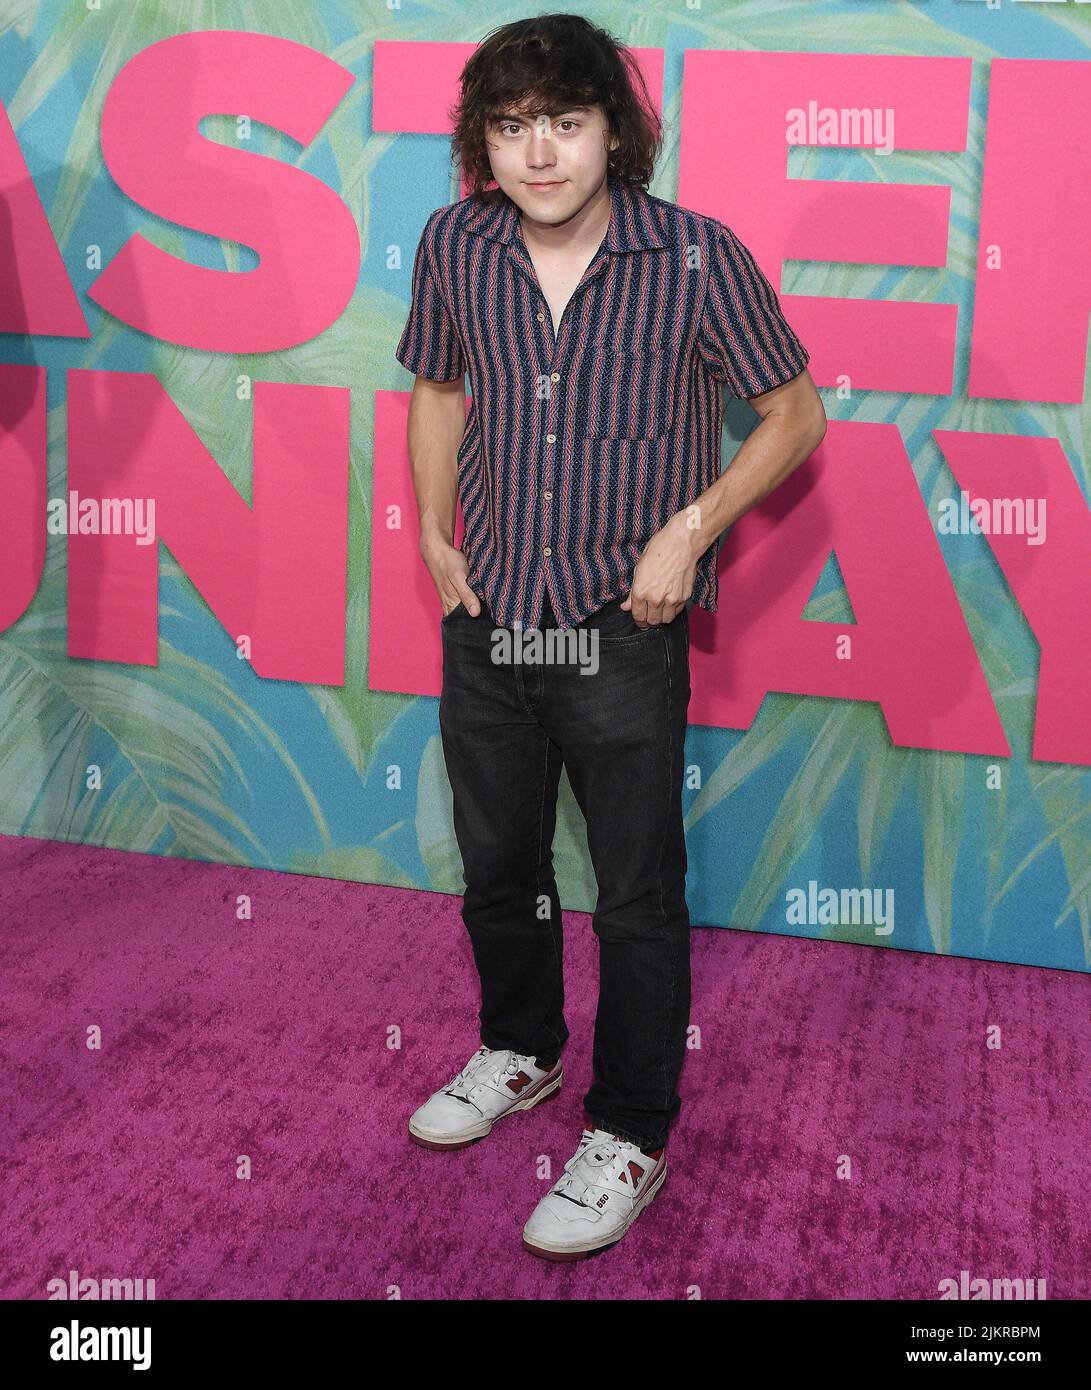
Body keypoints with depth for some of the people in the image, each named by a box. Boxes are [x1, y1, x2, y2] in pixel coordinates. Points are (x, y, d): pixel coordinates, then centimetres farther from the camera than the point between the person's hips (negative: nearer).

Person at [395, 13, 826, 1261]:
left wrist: (687, 530, -13)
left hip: (621, 640, -4)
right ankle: (520, 1050, 45)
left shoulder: (696, 257, -13)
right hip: (486, 626, 4)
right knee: (497, 869, 20)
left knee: (637, 897, 6)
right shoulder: (455, 246, -2)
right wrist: (434, 532, 5)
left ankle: (628, 1135, 25)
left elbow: (795, 413, -3)